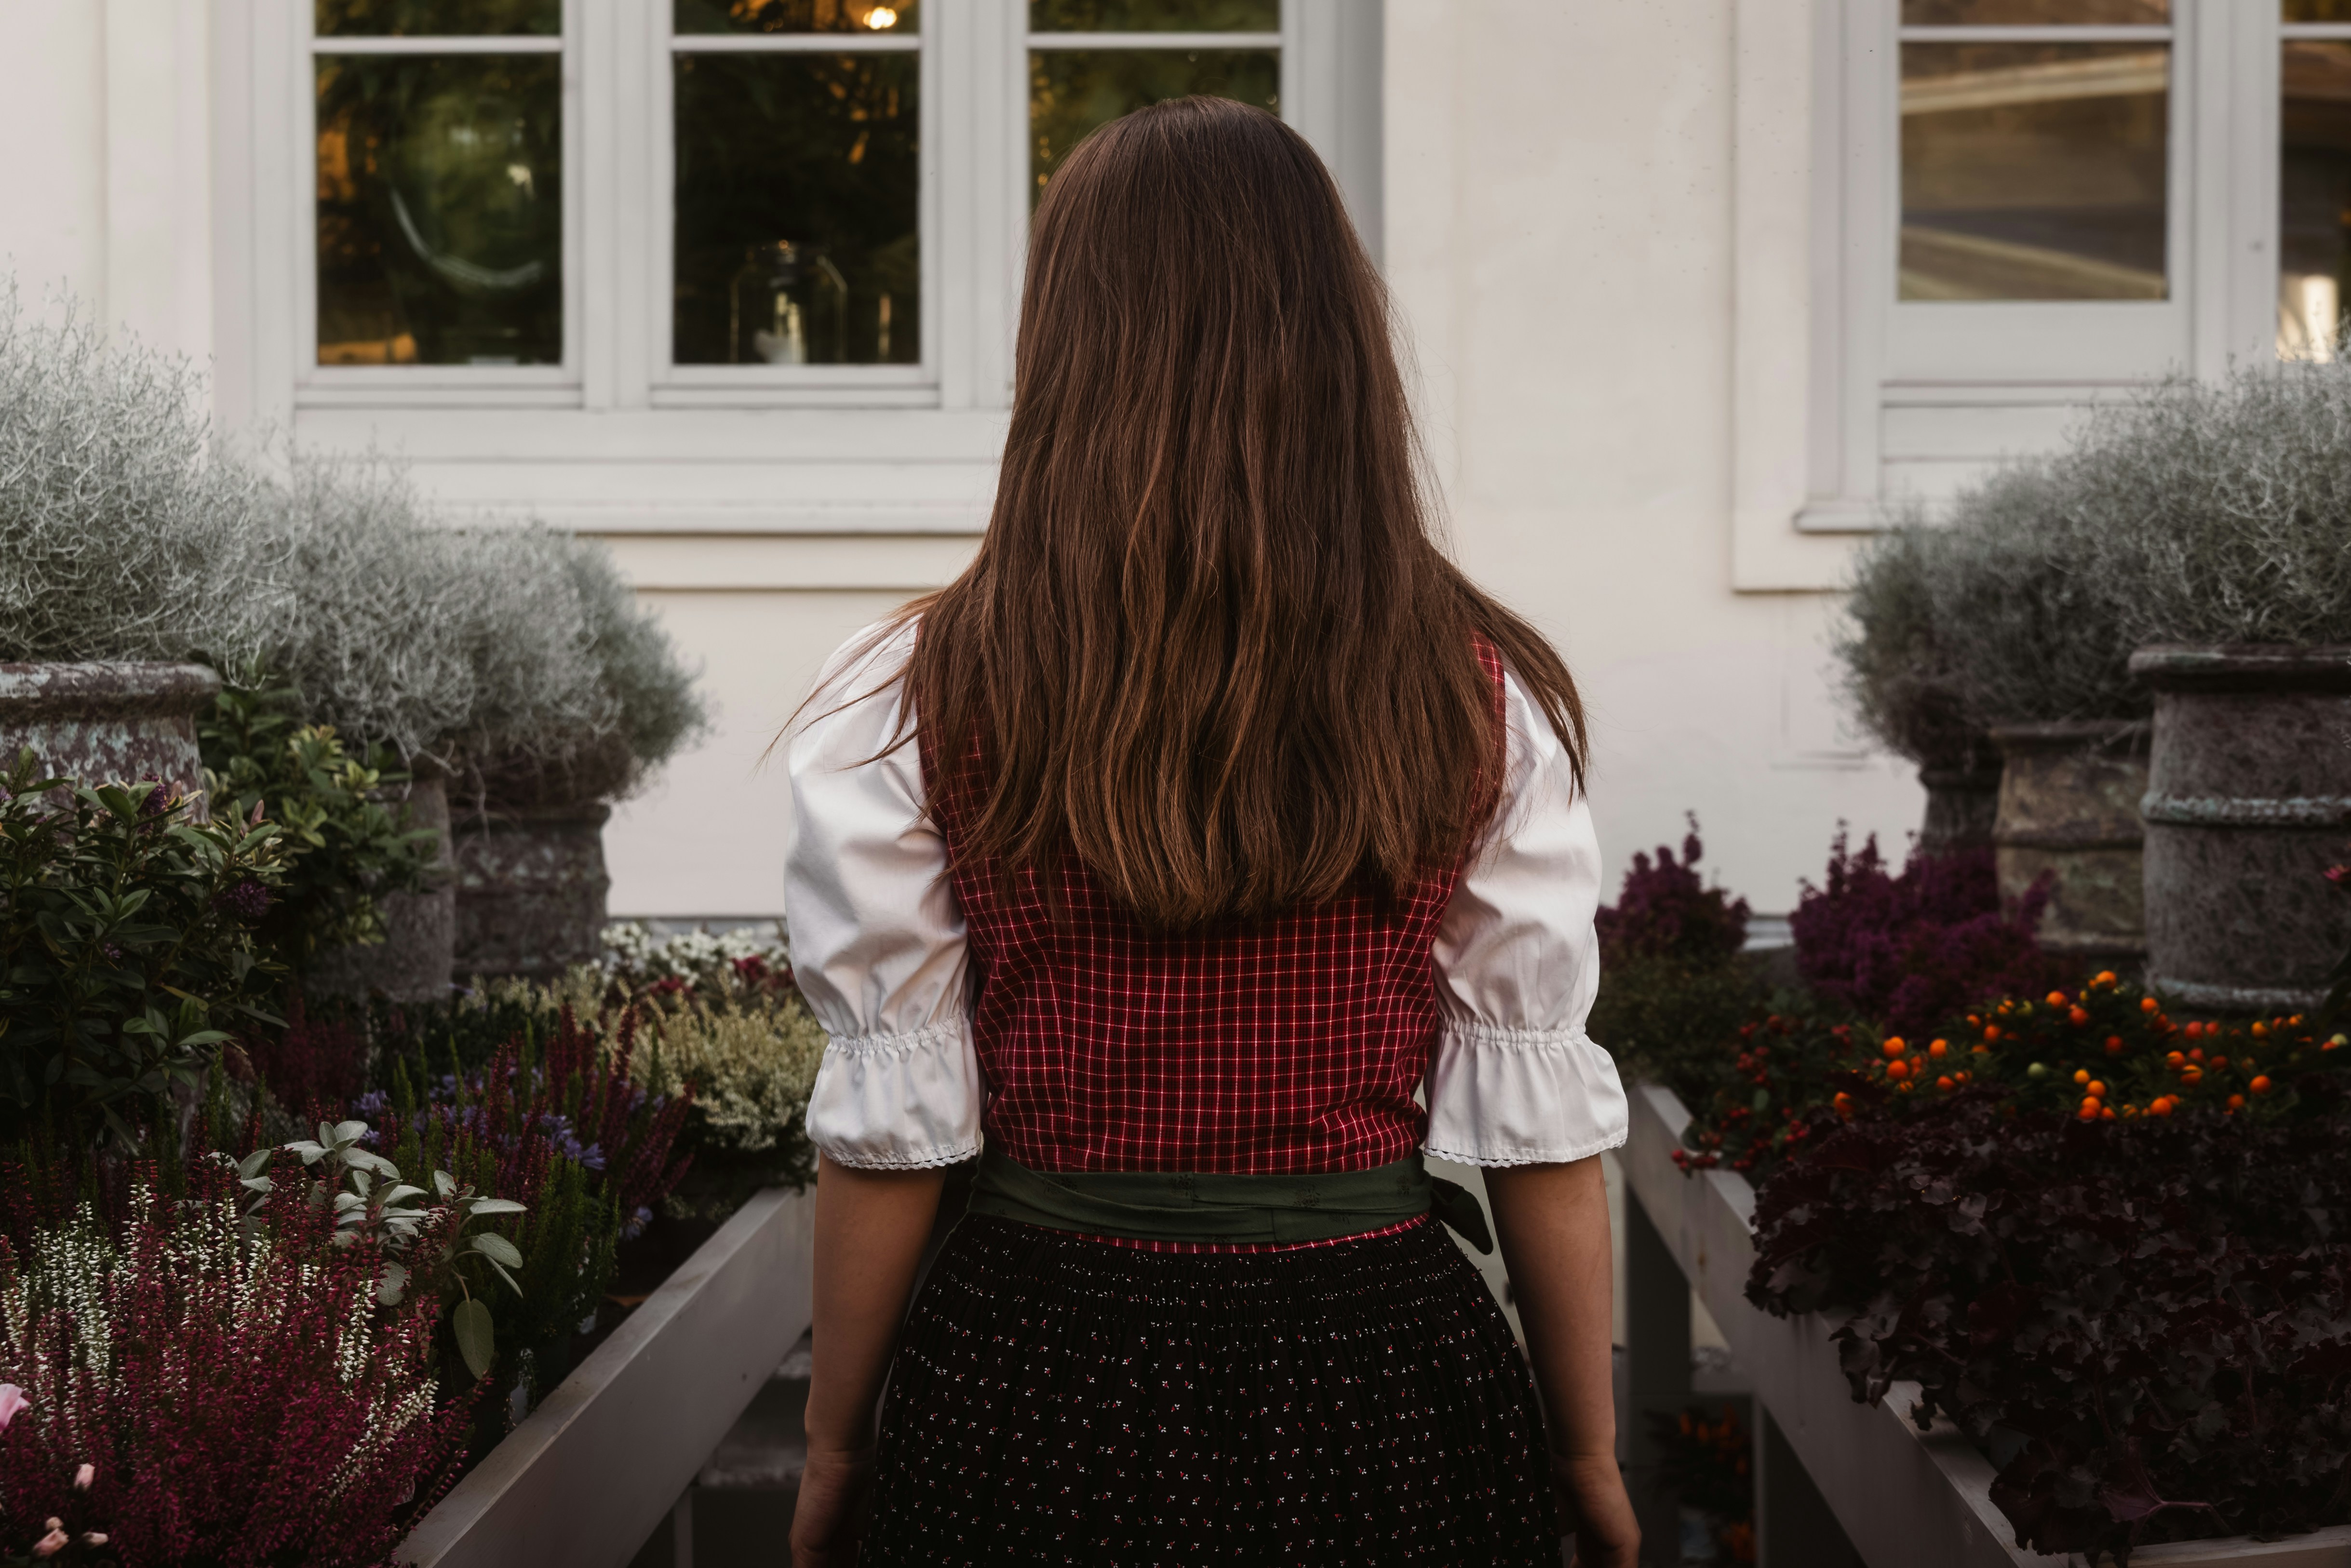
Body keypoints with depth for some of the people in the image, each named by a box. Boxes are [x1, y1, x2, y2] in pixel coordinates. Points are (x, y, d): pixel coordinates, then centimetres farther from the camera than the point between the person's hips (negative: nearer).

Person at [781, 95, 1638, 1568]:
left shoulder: (920, 707, -10)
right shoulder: (1479, 703, -7)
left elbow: (892, 1133, -7)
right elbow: (1540, 1131, -4)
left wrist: (837, 1450, 6)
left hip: (1039, 1384, 0)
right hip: (1378, 1376, 1)